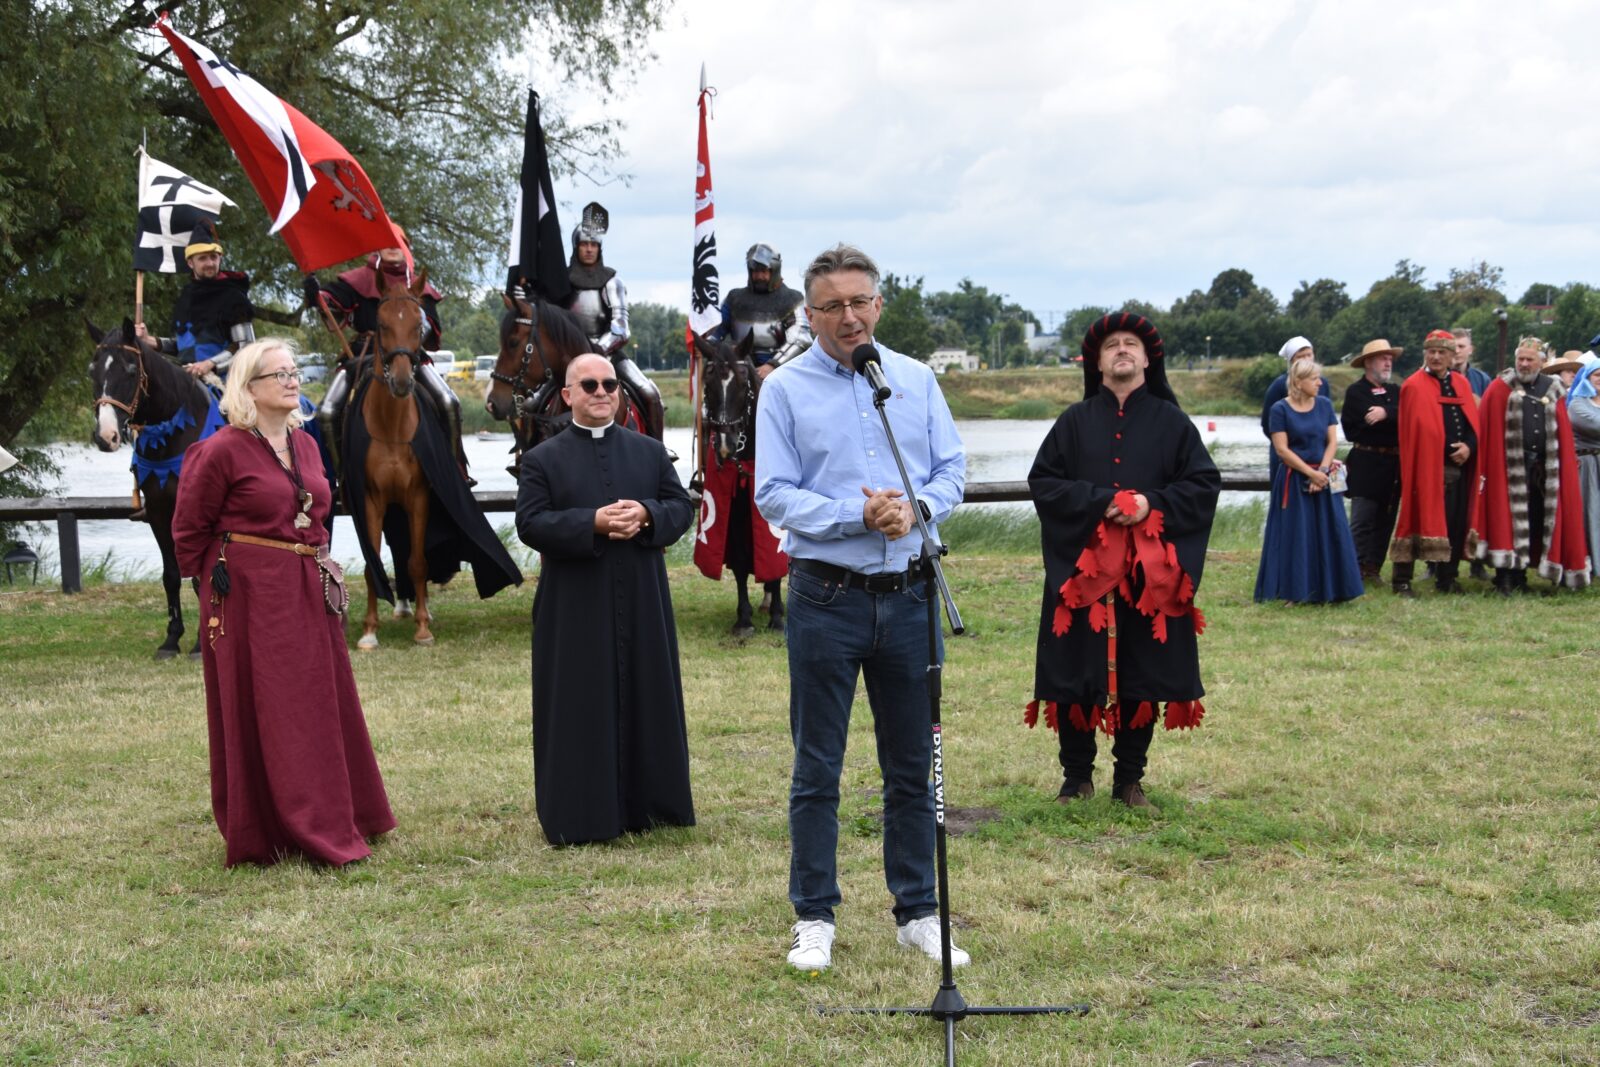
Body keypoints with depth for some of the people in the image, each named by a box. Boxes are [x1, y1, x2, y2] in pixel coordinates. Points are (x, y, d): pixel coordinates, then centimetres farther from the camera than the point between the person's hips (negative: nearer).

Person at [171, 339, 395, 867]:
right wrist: (216, 581, 2)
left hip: (309, 595, 7)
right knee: (264, 718, -1)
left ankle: (333, 822, 26)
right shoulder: (222, 451, -11)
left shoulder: (305, 444, 10)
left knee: (322, 708, 14)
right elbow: (189, 531, -4)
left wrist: (318, 564, 15)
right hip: (251, 599, -7)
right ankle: (266, 838, 7)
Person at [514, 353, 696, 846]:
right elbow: (530, 523, -8)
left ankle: (645, 804, 19)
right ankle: (580, 816, 5)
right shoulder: (543, 460, 2)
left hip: (642, 606, 3)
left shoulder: (650, 451, 11)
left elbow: (682, 505, 8)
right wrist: (593, 523, -20)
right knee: (580, 711, 0)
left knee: (645, 702, 8)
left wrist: (646, 514, -14)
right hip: (575, 610, -3)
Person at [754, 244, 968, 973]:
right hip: (827, 597, -3)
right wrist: (859, 515, -18)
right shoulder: (785, 390, -2)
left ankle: (918, 912, 20)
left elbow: (952, 469, 8)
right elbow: (774, 495, -7)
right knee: (817, 769, 3)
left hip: (907, 594, 3)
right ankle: (814, 918, 12)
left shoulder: (917, 380, 9)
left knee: (913, 765, 10)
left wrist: (916, 508, -13)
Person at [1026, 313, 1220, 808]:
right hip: (1081, 570, 0)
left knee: (1142, 677, 3)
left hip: (1150, 575, 0)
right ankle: (1077, 776, 13)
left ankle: (1130, 778, 14)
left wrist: (1153, 504, -12)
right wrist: (1098, 502, -12)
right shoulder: (1075, 421, 8)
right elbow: (1042, 481, 2)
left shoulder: (1171, 422, 8)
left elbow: (1205, 484, 3)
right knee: (1075, 675, 1)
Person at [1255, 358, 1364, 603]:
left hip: (1324, 479, 4)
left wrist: (1323, 470, -11)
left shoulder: (1324, 405, 7)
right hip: (1294, 480, -4)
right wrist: (1311, 473, -14)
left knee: (1328, 533, 3)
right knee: (1295, 535, -2)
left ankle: (1327, 590, 10)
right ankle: (1296, 592, 3)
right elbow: (1282, 449, -10)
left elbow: (1332, 441, 4)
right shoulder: (1280, 409, -6)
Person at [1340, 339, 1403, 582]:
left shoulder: (1395, 391, 16)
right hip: (1366, 465, -6)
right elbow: (1370, 420, -15)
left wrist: (1386, 413, -15)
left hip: (1393, 464, 6)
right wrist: (1396, 418, -4)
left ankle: (1373, 569, 14)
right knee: (1362, 520, -7)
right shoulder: (1355, 391, -2)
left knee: (1385, 521, 8)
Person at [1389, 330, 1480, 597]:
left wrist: (1469, 447, -6)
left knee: (1456, 525, 8)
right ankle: (1401, 581, 1)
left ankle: (1447, 579, 19)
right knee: (1420, 521, -5)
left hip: (1460, 466, 6)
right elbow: (1411, 432, -8)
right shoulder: (1414, 386, -3)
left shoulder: (1462, 384, 15)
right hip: (1427, 468, -6)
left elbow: (1473, 424, 14)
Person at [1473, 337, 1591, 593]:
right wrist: (1488, 468, -12)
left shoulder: (1553, 391, 10)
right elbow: (1489, 434, -5)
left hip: (1544, 469, 4)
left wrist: (1566, 464, 7)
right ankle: (1505, 577, -1)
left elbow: (1564, 436, 13)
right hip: (1511, 466, -4)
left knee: (1536, 521, 6)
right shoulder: (1499, 390, 0)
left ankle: (1519, 576, 14)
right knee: (1508, 519, -4)